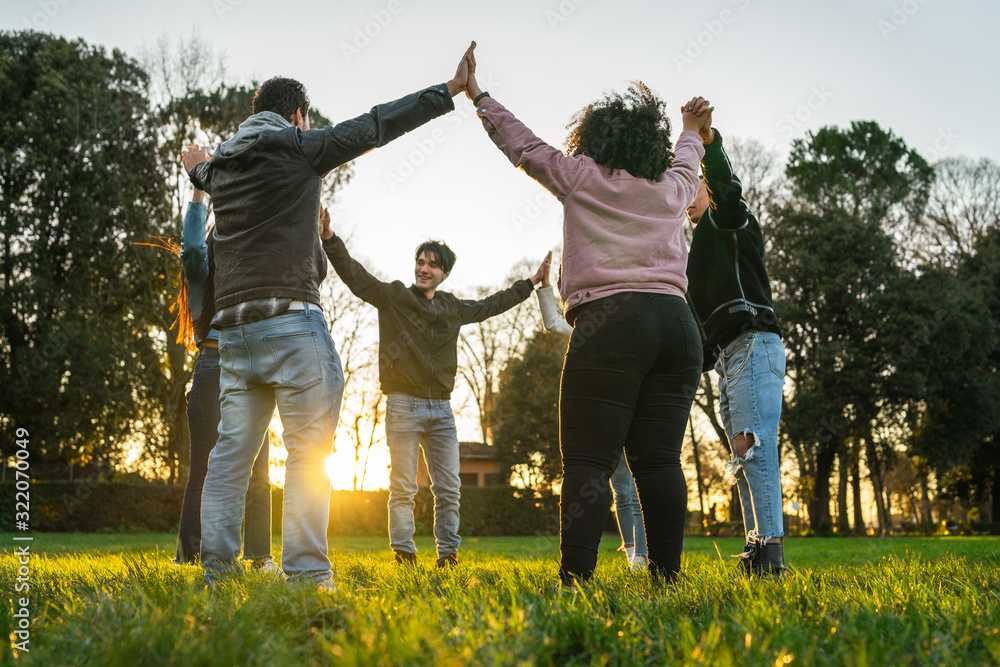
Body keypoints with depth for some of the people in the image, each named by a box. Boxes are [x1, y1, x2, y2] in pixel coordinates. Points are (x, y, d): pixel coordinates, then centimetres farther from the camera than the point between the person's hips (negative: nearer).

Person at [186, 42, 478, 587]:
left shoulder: (221, 164, 18)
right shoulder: (299, 147, 1)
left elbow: (198, 175, 43)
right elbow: (376, 125, 1)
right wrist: (450, 90, 5)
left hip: (233, 324, 7)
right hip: (290, 319, -7)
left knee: (231, 450, 7)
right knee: (309, 451, -6)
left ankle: (214, 567, 7)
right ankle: (305, 573, -10)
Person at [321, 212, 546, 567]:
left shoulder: (453, 308, 15)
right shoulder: (392, 296, 3)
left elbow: (490, 305, 29)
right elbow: (354, 274, -7)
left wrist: (530, 283, 34)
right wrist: (329, 238, -21)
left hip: (441, 408, 4)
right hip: (403, 405, -4)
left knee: (449, 489, 3)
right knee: (403, 488, -3)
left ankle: (448, 555, 11)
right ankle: (404, 555, 2)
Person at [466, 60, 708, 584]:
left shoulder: (583, 178, 11)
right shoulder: (673, 188, 22)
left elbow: (523, 145, 23)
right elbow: (686, 162, 46)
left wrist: (478, 96, 37)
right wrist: (691, 129, 68)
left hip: (610, 323, -5)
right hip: (677, 323, 5)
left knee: (588, 462, -7)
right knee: (658, 459, 3)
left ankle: (575, 579, -12)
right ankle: (667, 577, 0)